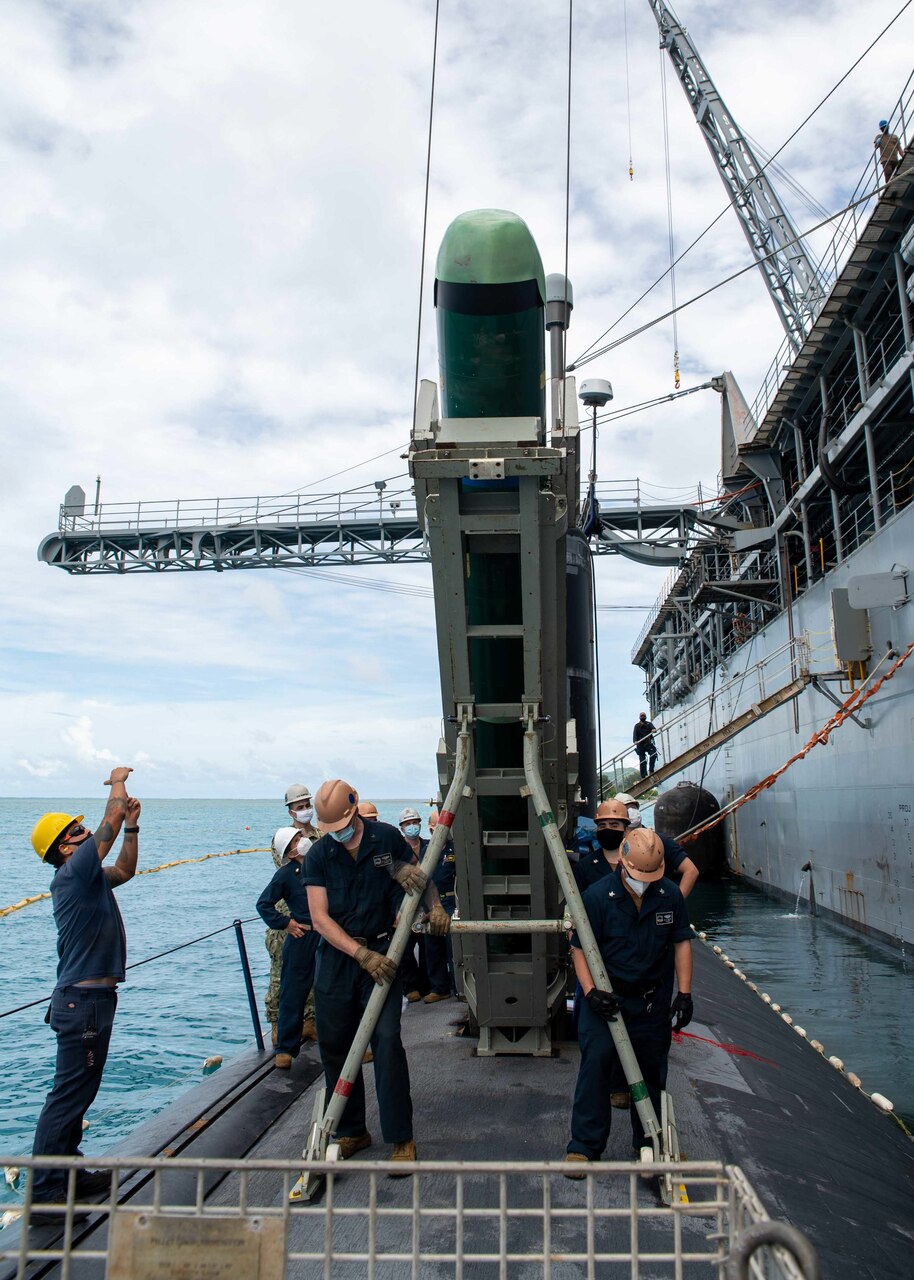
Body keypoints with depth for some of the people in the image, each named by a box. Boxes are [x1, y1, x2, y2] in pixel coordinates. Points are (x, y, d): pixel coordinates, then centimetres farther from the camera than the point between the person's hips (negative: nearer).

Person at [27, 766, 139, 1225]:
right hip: (84, 1002, -10)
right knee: (68, 1096, -5)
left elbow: (124, 870, 27)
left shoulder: (87, 877, 11)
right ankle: (43, 1196, 2)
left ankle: (68, 1173, 30)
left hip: (89, 998, 10)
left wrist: (132, 825, 16)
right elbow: (110, 820, -19)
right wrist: (118, 783, -3)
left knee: (78, 1093, 18)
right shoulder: (71, 873, -16)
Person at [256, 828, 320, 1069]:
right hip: (302, 938, -4)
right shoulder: (287, 874, -8)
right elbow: (264, 904, -3)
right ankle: (285, 1048, 12)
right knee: (293, 994, 2)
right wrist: (285, 924, -8)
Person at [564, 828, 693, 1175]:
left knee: (651, 1069, 13)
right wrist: (591, 991, -20)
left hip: (653, 1000, 3)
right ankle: (584, 1146, 5)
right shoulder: (597, 896, -15)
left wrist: (684, 993, 0)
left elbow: (682, 942, 5)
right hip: (606, 998, -3)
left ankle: (648, 1142, 31)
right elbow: (580, 948, -9)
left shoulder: (670, 895, -5)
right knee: (595, 1062, -8)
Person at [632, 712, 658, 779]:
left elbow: (653, 728, -8)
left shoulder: (649, 724, 12)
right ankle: (643, 776, 0)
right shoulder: (637, 726, 10)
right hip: (640, 744, 0)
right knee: (642, 761, -2)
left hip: (648, 743, 0)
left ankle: (651, 770, -17)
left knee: (653, 754, -25)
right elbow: (635, 734, -4)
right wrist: (635, 741, -25)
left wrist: (654, 730, -34)